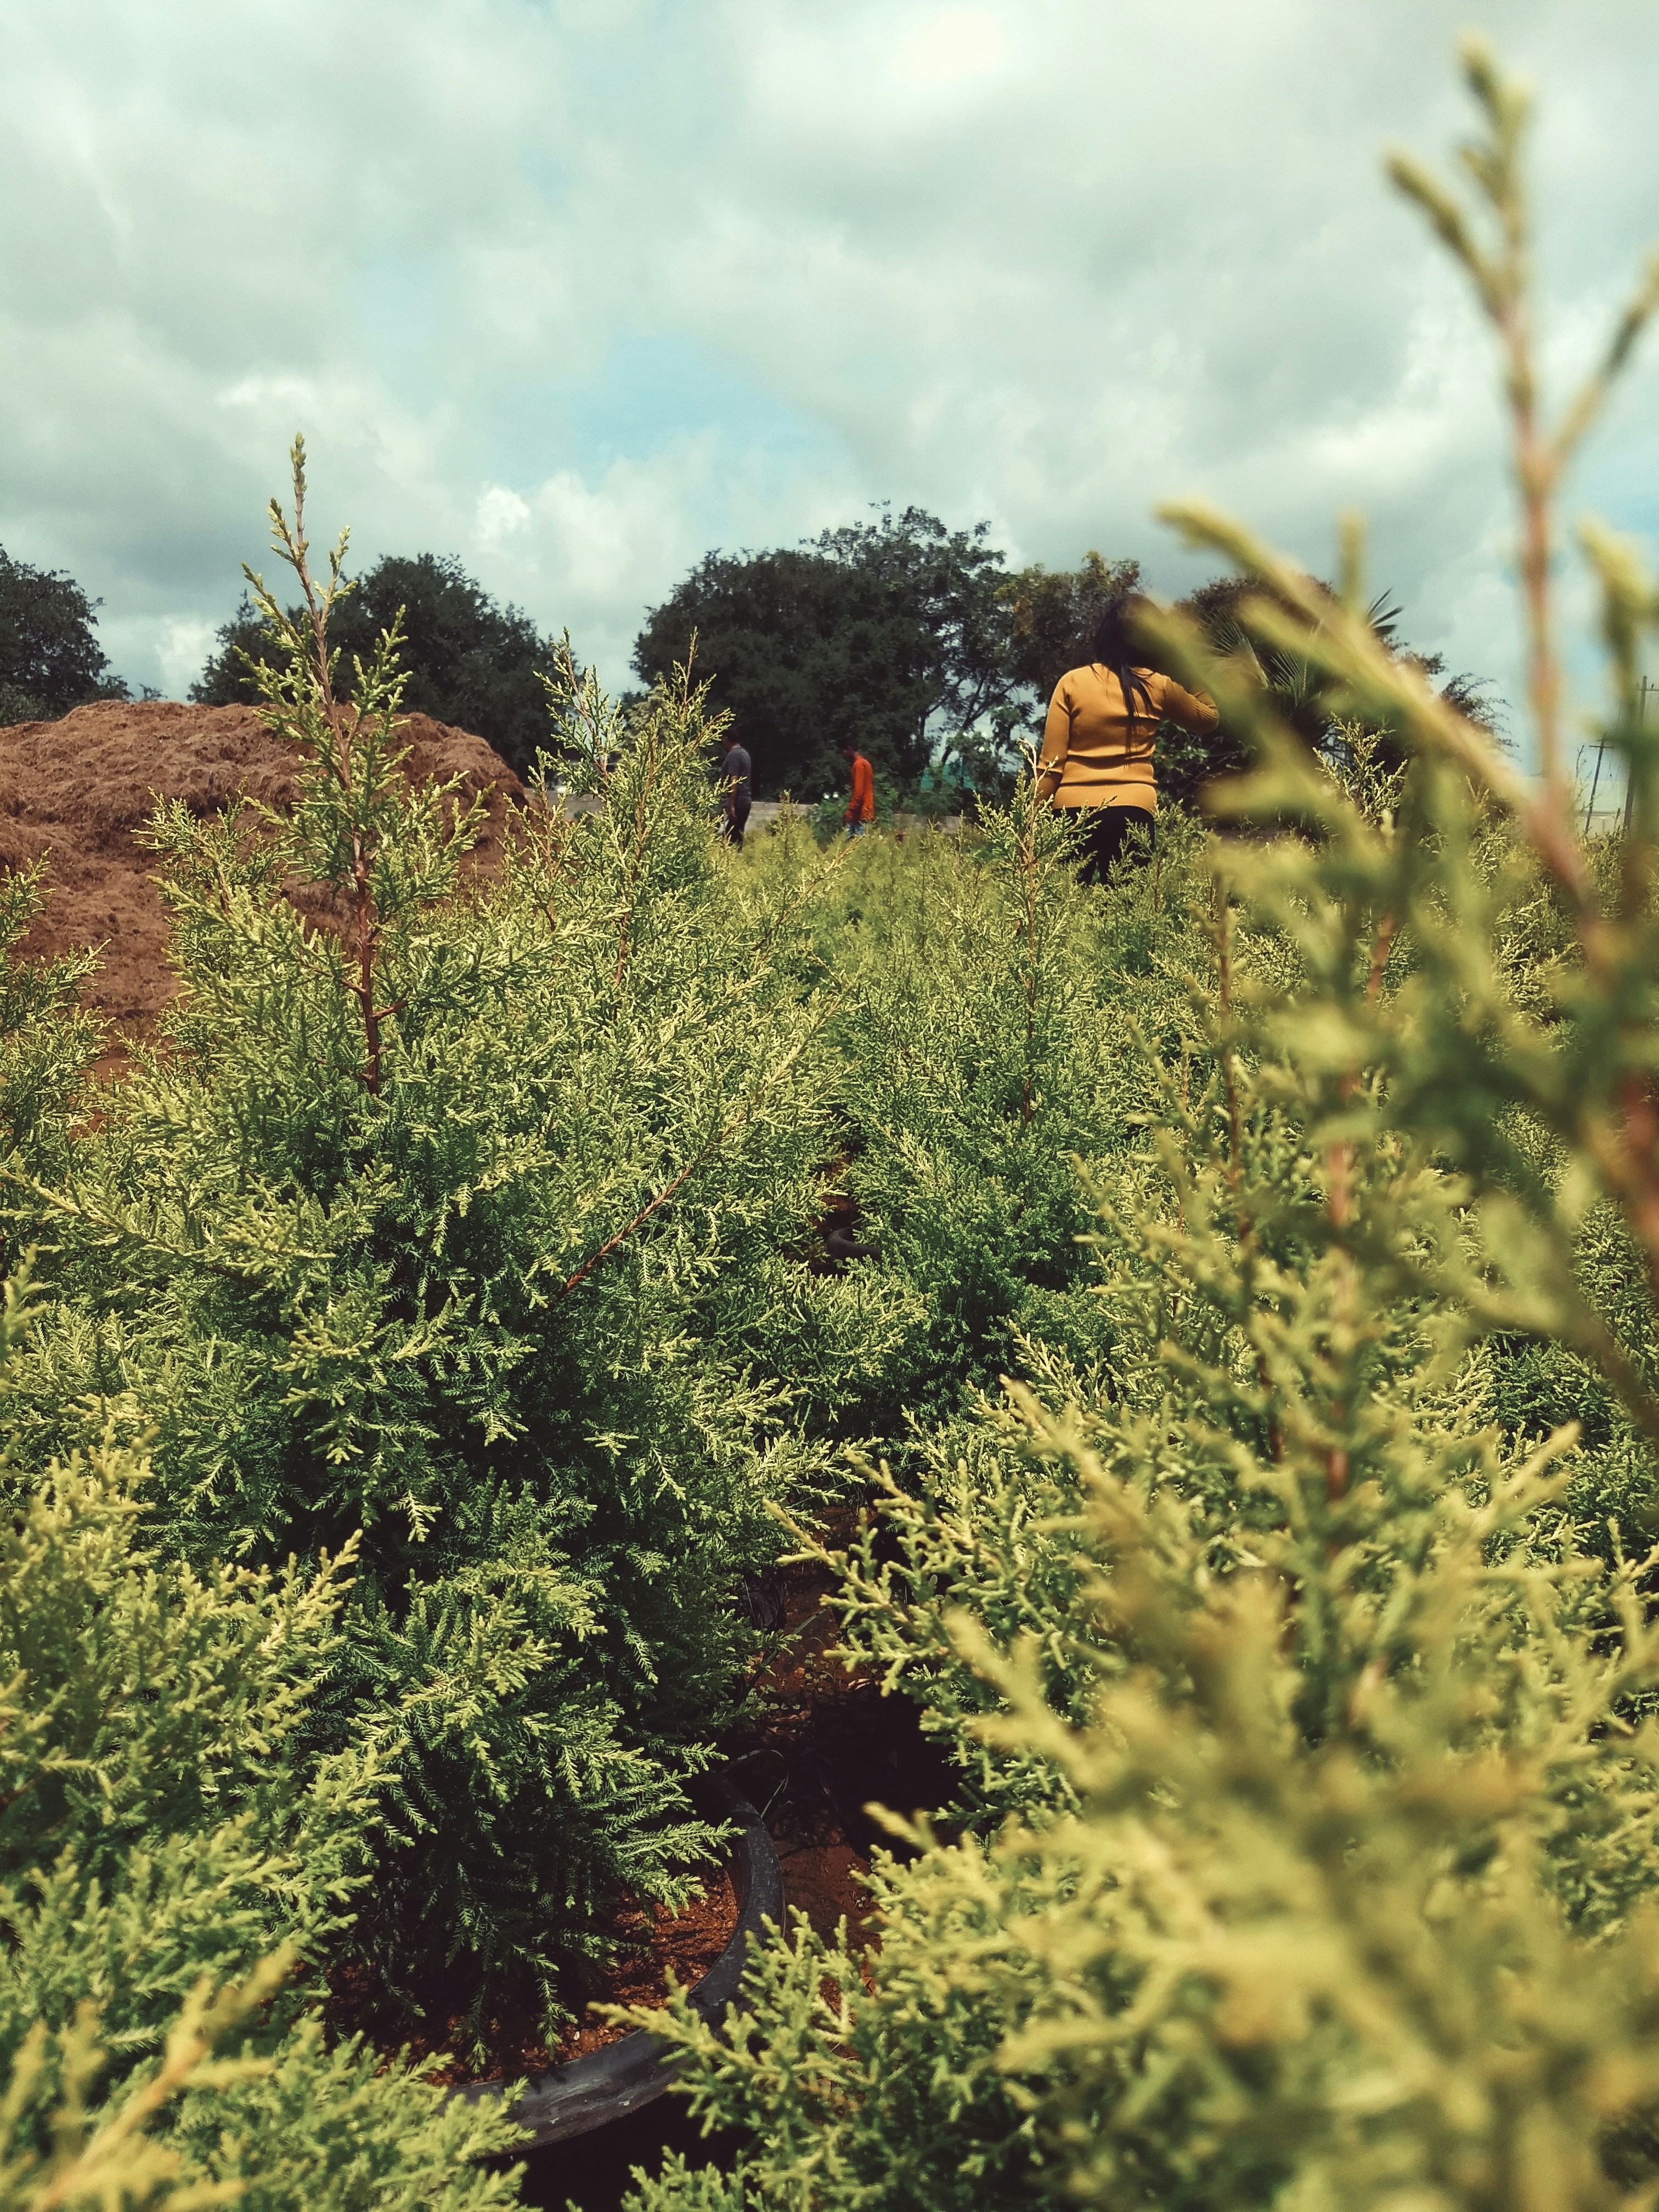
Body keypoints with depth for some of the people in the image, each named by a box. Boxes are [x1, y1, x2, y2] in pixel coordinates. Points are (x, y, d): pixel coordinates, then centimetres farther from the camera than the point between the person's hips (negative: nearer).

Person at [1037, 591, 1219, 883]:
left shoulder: (1072, 682, 3)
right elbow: (1209, 717, 22)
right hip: (1133, 811, 0)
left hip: (1072, 810, 0)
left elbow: (1051, 761, 0)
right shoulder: (1159, 687, 4)